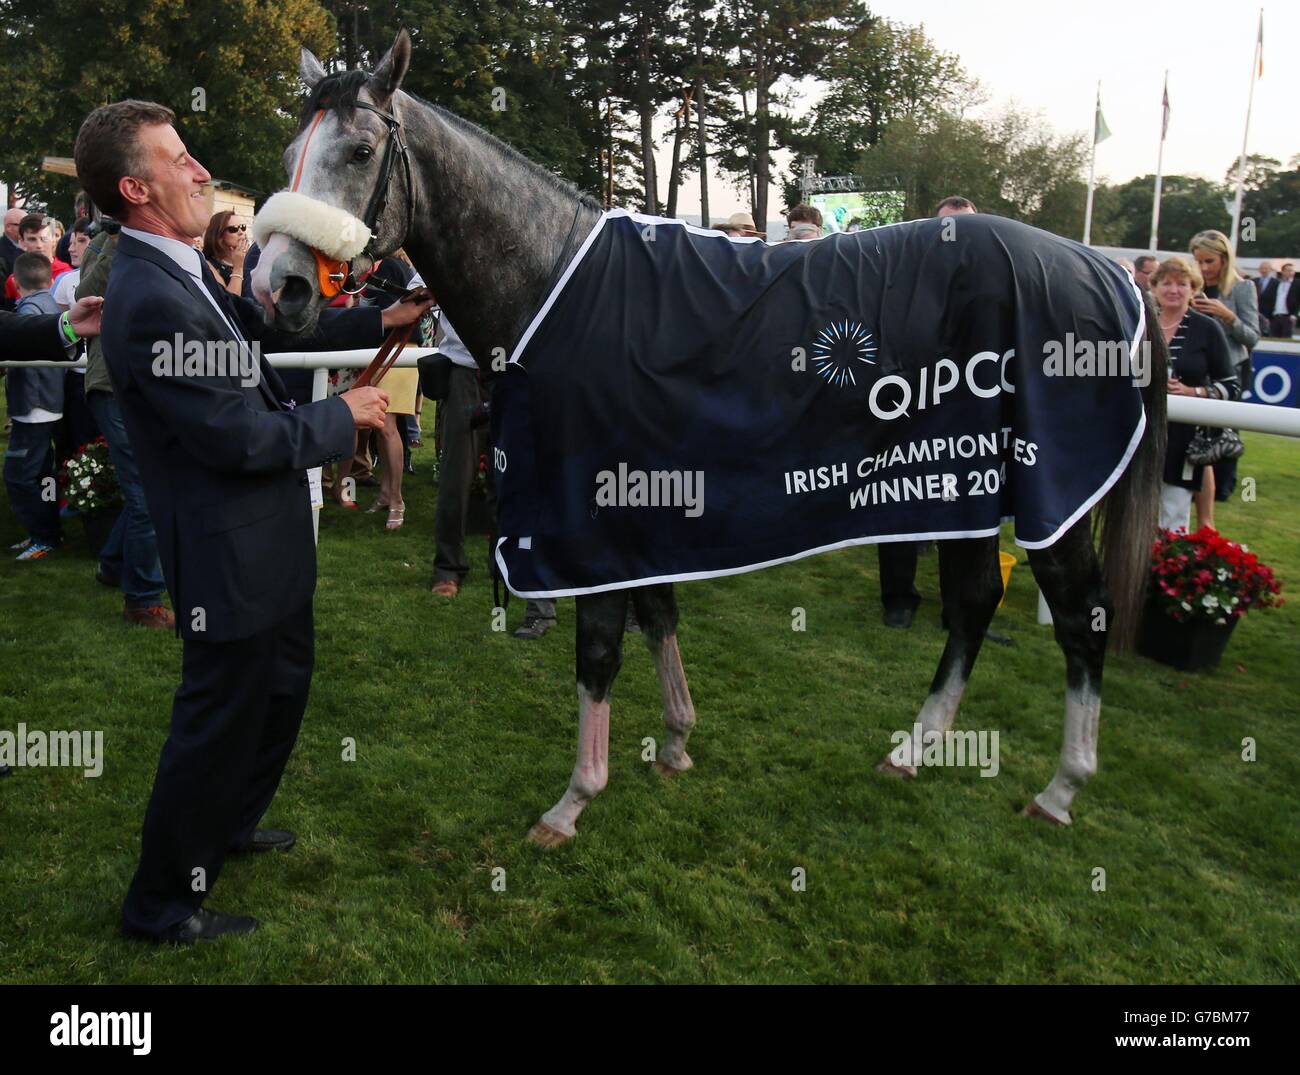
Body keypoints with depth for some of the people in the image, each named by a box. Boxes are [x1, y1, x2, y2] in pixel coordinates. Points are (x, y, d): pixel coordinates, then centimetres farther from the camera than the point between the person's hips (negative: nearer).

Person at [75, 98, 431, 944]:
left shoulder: (184, 272, 4)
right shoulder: (151, 301, -26)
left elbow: (272, 328, 16)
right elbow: (245, 437, -26)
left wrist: (382, 321, 9)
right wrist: (344, 415, -11)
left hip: (265, 536, 10)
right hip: (230, 554, -10)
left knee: (284, 685, 27)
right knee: (221, 718, 6)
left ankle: (228, 825, 49)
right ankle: (162, 900, 28)